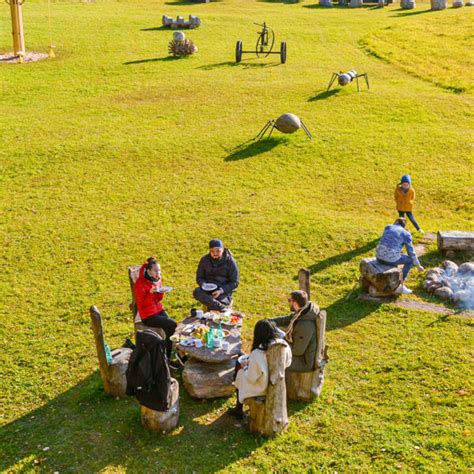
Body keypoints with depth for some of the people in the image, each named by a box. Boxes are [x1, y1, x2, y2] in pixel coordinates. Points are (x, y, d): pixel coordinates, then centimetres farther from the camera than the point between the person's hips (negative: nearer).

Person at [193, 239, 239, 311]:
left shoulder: (230, 262, -6)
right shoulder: (204, 260, 3)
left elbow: (234, 282, -4)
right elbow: (199, 277, 12)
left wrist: (221, 290, -20)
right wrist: (203, 284, -13)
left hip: (224, 291, -3)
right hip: (208, 289, 4)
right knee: (196, 292, -32)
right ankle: (222, 308, -42)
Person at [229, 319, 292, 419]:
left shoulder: (256, 354, -34)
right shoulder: (284, 347, -20)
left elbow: (251, 378, -22)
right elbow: (287, 363, 0)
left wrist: (245, 366, -1)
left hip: (262, 389, -5)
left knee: (239, 372, 25)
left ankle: (239, 409, 40)